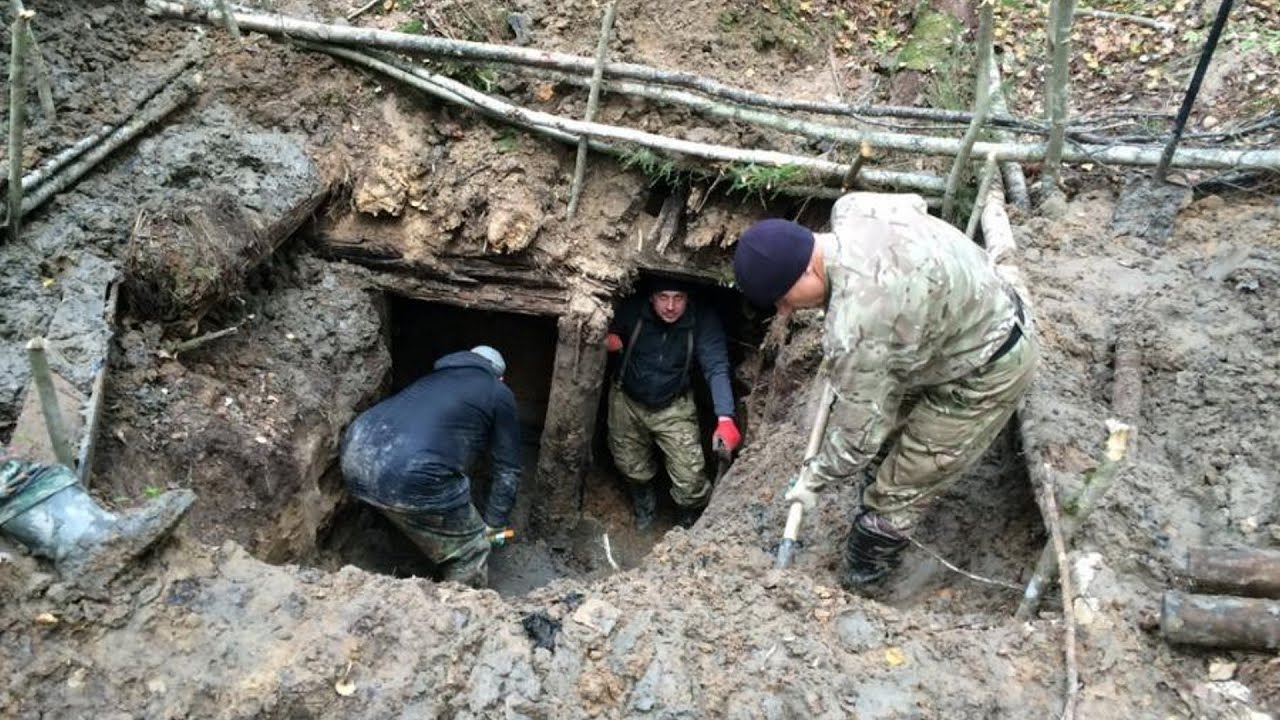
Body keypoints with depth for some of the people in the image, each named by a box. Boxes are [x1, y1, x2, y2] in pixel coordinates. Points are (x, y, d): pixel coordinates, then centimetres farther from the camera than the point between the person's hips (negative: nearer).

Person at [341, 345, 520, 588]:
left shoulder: (436, 376, 34)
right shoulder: (498, 394, 16)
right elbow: (507, 470, 16)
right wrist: (493, 524, 30)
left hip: (355, 453, 8)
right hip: (410, 475, -7)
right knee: (469, 552, 13)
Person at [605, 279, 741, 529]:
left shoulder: (704, 321, -24)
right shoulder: (633, 310, -23)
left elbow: (716, 368, -30)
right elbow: (607, 331, -6)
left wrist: (725, 418, -43)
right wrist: (609, 338, -31)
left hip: (673, 406, -1)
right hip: (627, 401, 1)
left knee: (691, 479, -6)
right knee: (631, 468, 15)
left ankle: (690, 522, 28)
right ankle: (643, 499, 51)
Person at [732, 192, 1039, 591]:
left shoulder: (854, 328, -37)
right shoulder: (851, 207, -13)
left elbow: (858, 430, -25)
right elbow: (913, 203, 10)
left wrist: (813, 479, -6)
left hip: (986, 374, -9)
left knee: (897, 494, 3)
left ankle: (860, 580, 26)